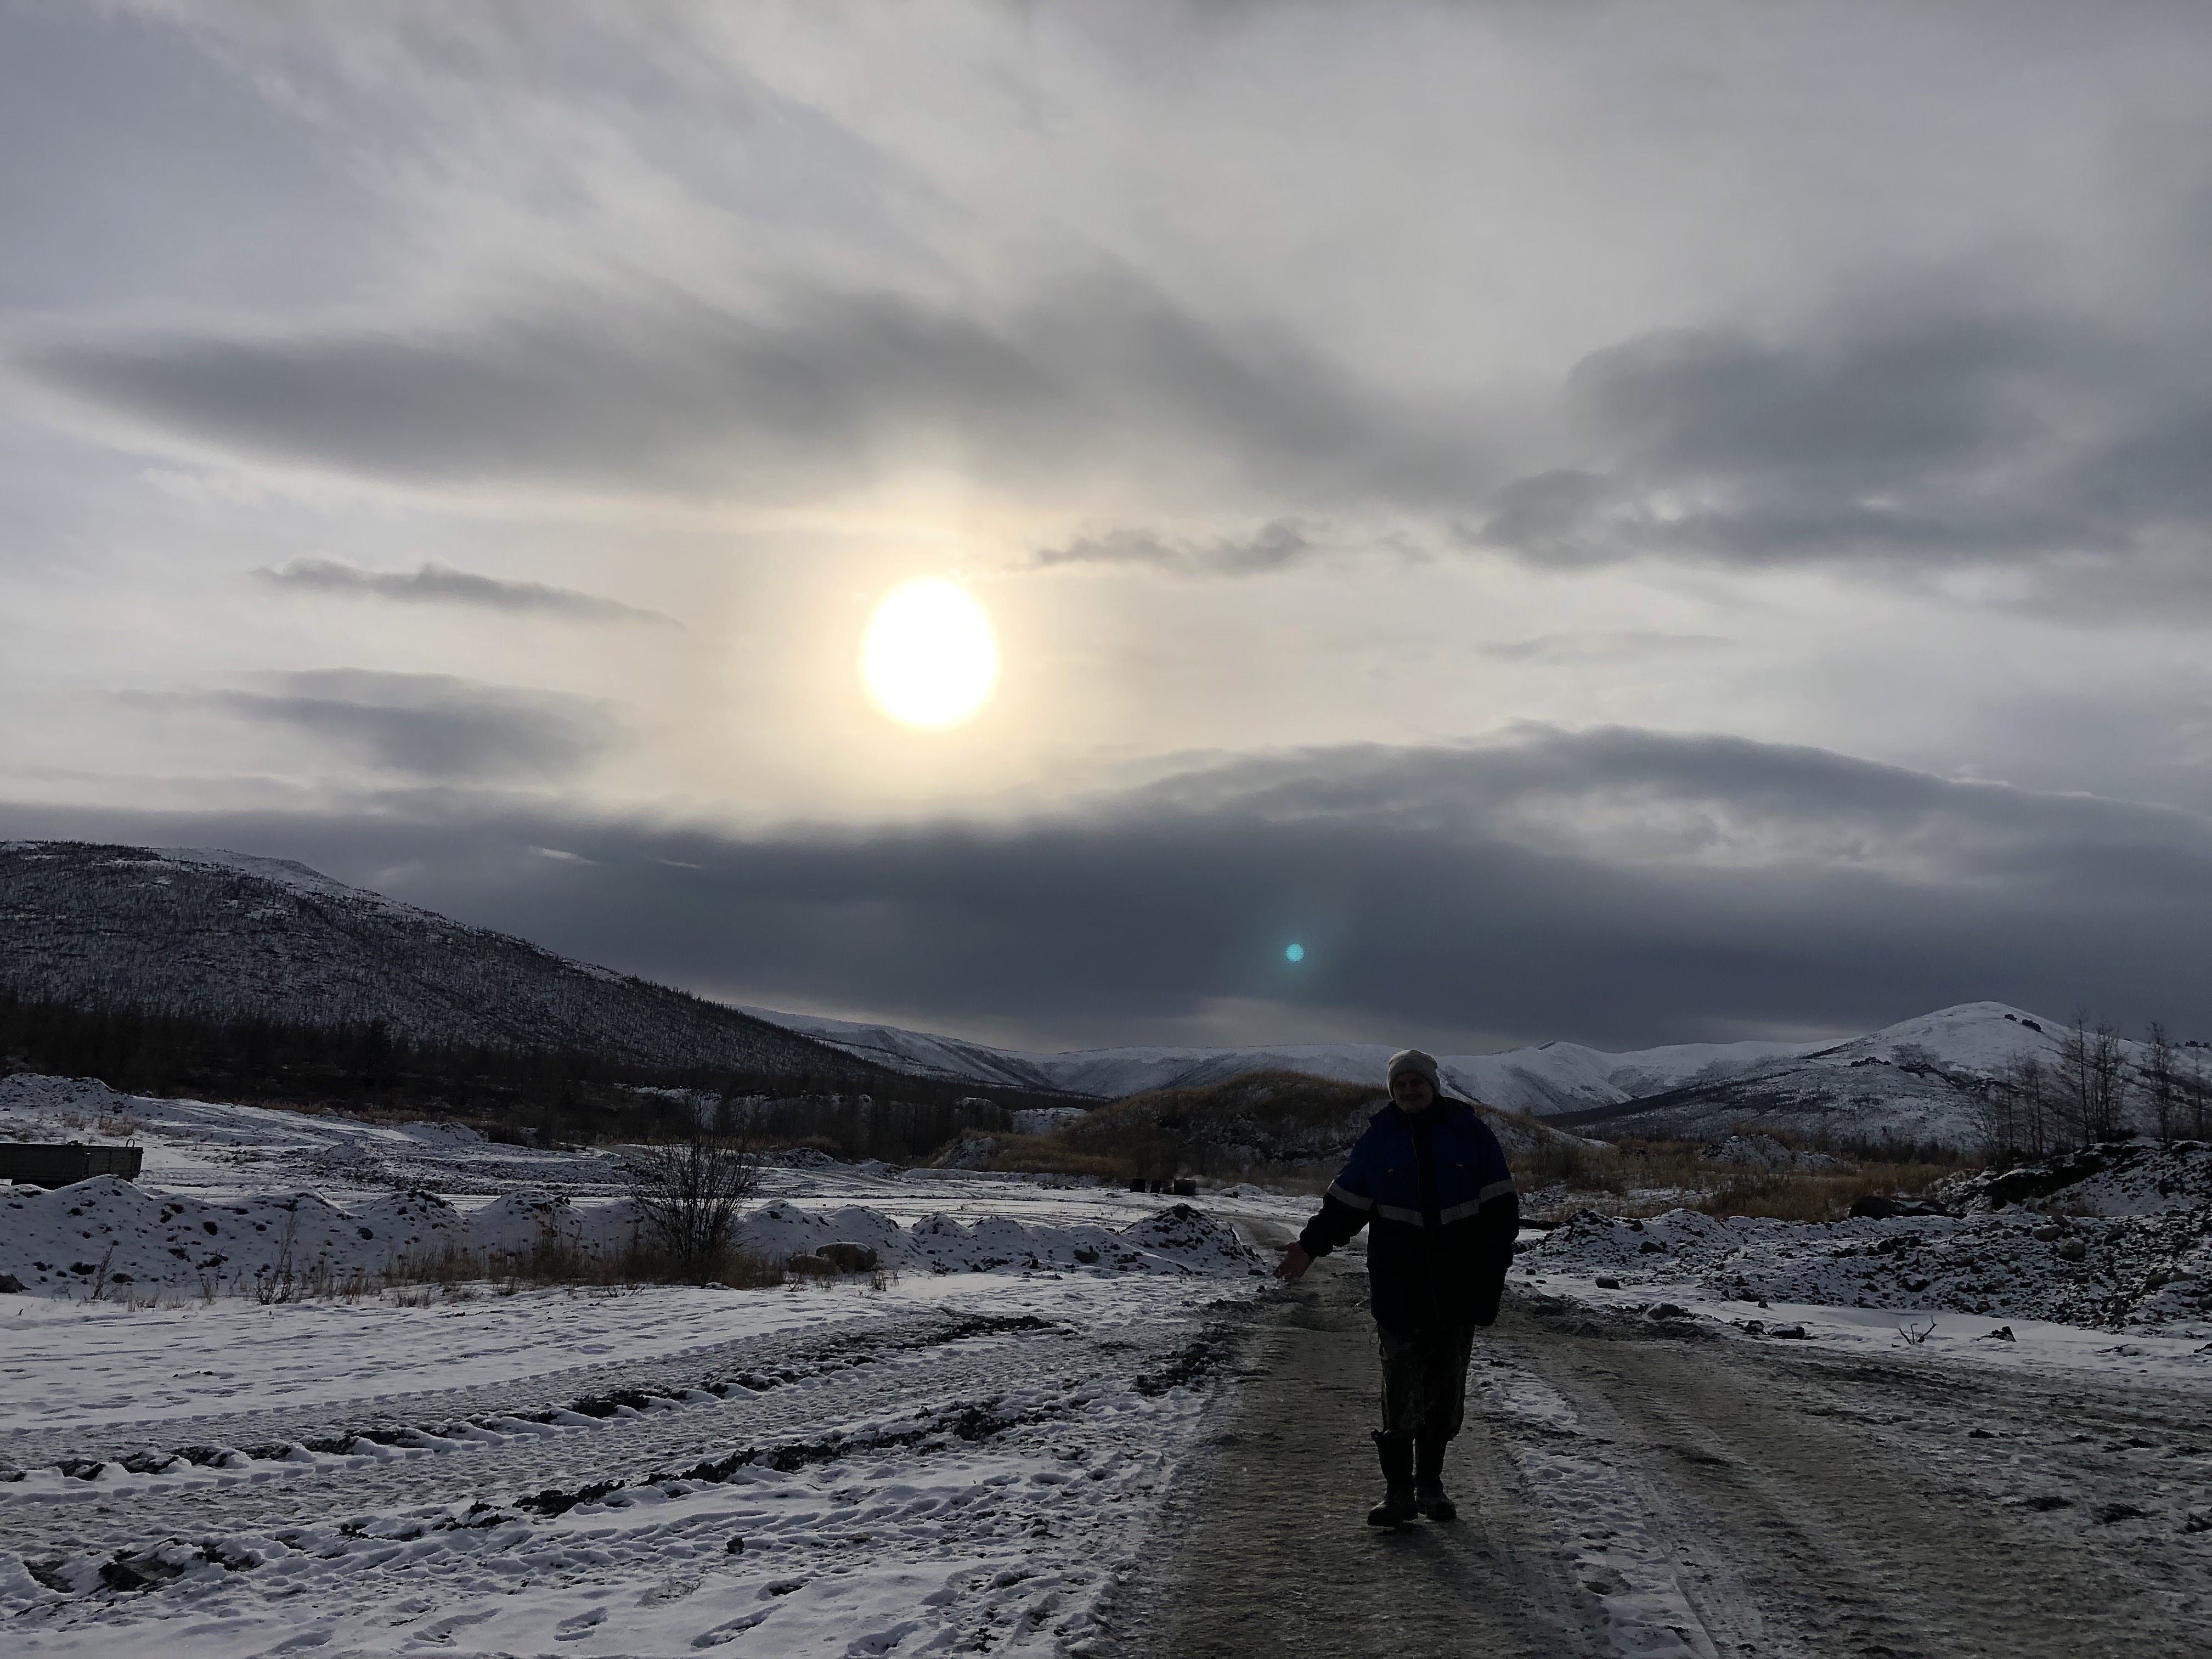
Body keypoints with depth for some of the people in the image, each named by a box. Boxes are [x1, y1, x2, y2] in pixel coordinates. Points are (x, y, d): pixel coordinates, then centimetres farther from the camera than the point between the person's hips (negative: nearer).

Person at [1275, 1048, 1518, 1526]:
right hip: (1398, 1286, -1)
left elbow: (1499, 1204, 4)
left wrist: (1494, 1267, -1)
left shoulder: (1470, 1132, 1)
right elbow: (1345, 1202, 9)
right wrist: (1311, 1246, 2)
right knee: (1400, 1392, -4)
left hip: (1459, 1288, 1)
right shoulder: (1379, 1138, 3)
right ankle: (1398, 1491, 4)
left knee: (1446, 1390, 9)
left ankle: (1431, 1483, 23)